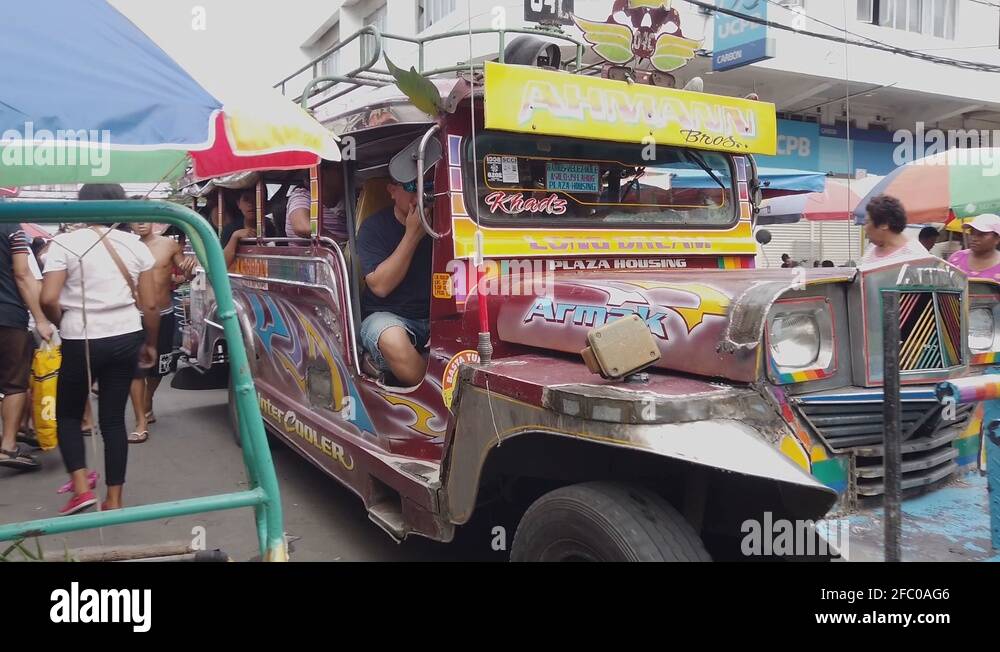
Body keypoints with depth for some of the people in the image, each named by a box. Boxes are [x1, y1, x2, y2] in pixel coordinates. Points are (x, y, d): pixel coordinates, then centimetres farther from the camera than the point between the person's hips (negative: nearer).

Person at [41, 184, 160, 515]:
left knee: (68, 415, 17)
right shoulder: (135, 245, 3)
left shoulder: (65, 243, -6)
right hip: (126, 339, 3)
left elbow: (48, 299, -15)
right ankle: (114, 499, 14)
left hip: (81, 342, -3)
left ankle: (81, 489, 4)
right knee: (114, 419, 11)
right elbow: (150, 304, 3)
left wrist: (63, 324, 6)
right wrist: (150, 343, 16)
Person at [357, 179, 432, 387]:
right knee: (393, 341, -38)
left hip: (435, 316, 3)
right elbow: (380, 286, -15)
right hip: (386, 315, -3)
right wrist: (412, 235, -15)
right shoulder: (374, 227, -2)